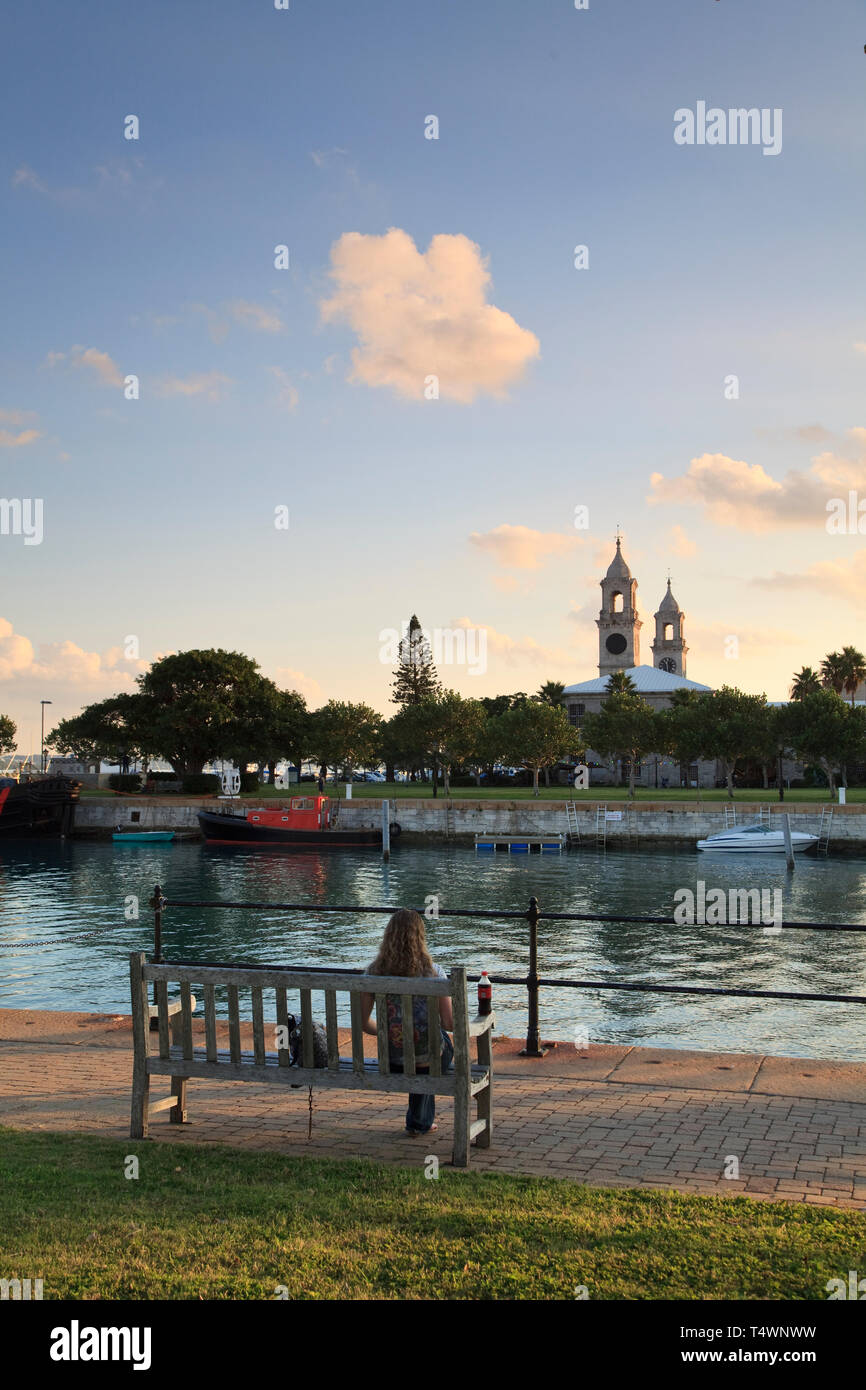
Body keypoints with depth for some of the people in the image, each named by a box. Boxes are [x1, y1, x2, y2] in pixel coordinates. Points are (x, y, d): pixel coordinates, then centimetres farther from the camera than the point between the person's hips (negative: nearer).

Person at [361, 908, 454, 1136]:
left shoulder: (374, 971, -7)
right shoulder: (432, 971, -14)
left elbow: (363, 1023, -2)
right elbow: (449, 1023, -12)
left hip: (392, 1057, 3)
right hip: (427, 1056, -3)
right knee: (445, 1045, 36)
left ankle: (420, 1121, 52)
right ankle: (420, 1122, 43)